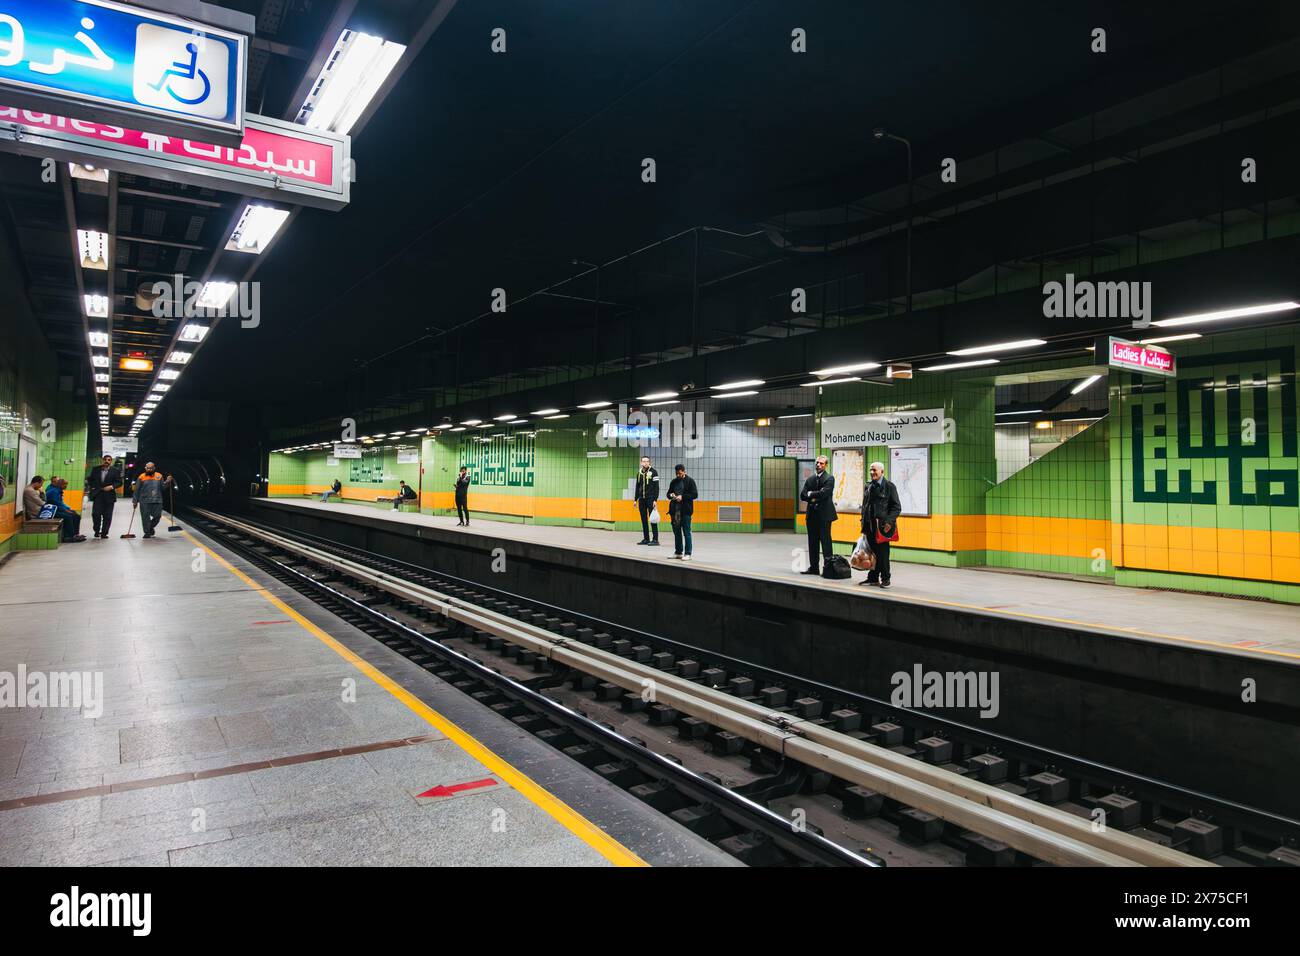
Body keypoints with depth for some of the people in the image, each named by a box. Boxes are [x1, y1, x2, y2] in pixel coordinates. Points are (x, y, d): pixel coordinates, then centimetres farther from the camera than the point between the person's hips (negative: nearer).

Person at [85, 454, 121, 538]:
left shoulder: (115, 471, 1)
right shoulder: (95, 469, 8)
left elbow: (119, 482, 0)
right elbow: (90, 479, 18)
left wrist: (111, 487, -14)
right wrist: (92, 487, 5)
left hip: (109, 496, -1)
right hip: (97, 495, 1)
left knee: (107, 516, 1)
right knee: (96, 514, -4)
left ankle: (104, 533, 9)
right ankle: (97, 531, 15)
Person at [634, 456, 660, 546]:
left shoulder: (653, 472, -4)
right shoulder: (639, 473, 13)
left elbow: (656, 487, -8)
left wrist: (655, 500, -14)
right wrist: (635, 499, 15)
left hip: (650, 499, -6)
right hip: (641, 499, 6)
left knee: (652, 519, -7)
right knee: (644, 520, 7)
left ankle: (655, 539, -5)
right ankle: (646, 539, 14)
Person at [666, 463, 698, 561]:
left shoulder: (690, 481, -1)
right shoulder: (673, 482, 14)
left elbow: (695, 494, -7)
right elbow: (669, 493, 22)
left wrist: (682, 497, -15)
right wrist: (671, 495, -2)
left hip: (685, 510, -5)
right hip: (675, 510, 5)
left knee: (686, 533, -3)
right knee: (676, 532, 11)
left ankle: (687, 554, 1)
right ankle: (678, 552, 20)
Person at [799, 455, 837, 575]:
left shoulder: (829, 478, -4)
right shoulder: (810, 479, 14)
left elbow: (824, 493, -18)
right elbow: (802, 496, 6)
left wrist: (811, 494, -3)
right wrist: (815, 497, -10)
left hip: (824, 514, -6)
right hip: (812, 514, 6)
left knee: (825, 541, -4)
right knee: (813, 542, 9)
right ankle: (814, 567, 16)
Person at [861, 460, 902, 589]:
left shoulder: (889, 486, -3)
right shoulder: (868, 486, 15)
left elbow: (896, 507, -5)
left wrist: (889, 522, -15)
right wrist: (864, 522, 12)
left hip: (882, 525, -5)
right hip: (869, 525, 5)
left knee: (883, 553, 1)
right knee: (872, 552, 8)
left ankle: (885, 578, 11)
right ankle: (873, 577, 18)